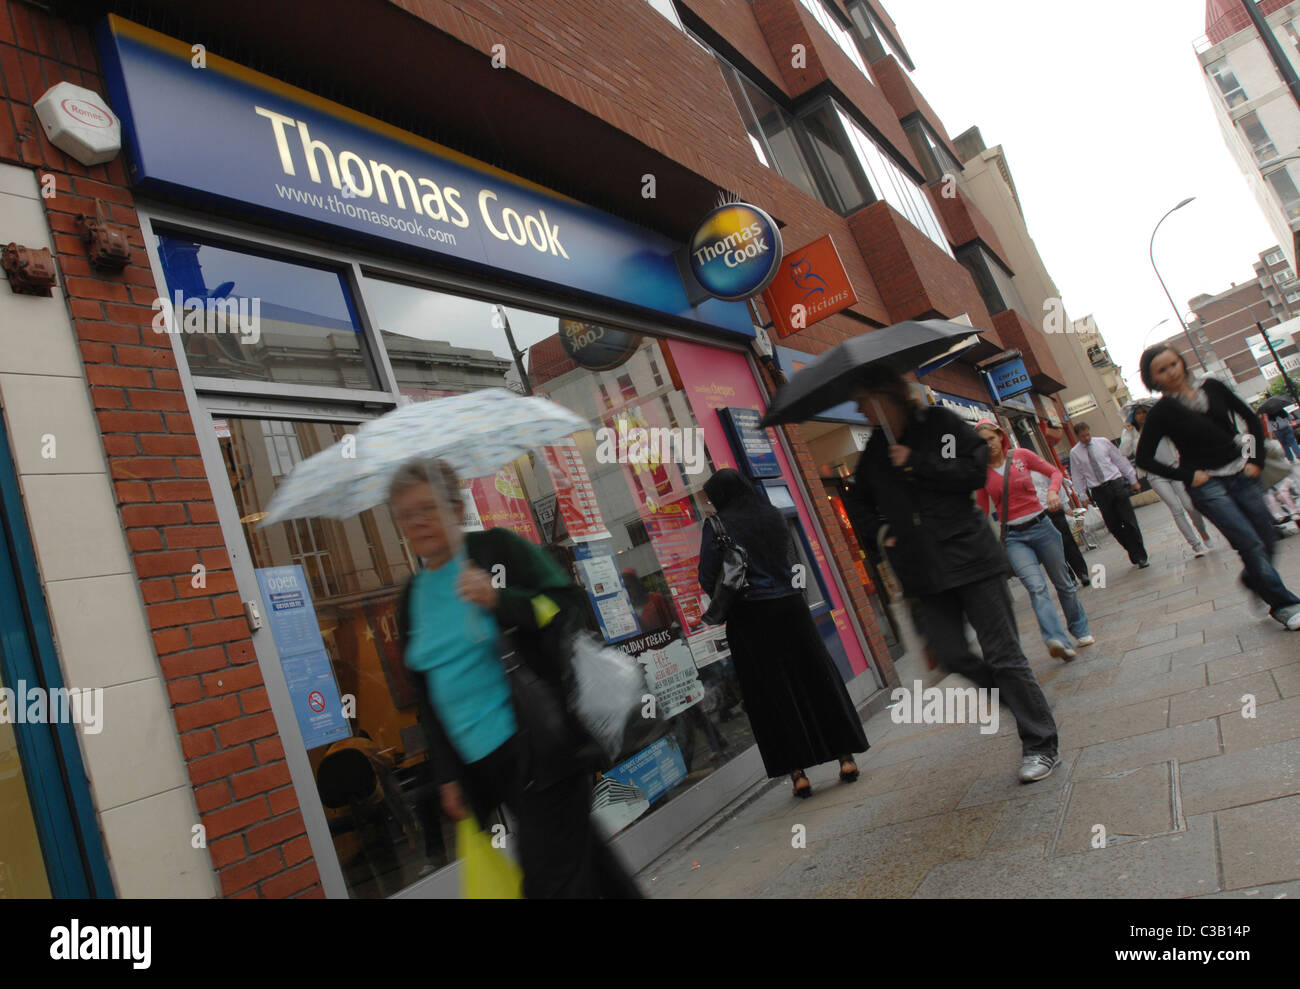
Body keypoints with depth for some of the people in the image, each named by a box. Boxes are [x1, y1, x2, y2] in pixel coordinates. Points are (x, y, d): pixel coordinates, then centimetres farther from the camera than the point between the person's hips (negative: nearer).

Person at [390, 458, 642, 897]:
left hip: (540, 746, -5)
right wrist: (447, 775, 13)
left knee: (550, 881, -3)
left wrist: (499, 599, -25)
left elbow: (570, 606, -11)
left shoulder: (498, 548, -4)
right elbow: (427, 695, 16)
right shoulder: (411, 598, 11)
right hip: (483, 767, 5)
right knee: (580, 859, 14)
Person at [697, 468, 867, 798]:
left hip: (750, 617, -4)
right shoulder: (772, 516, 9)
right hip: (790, 607, 4)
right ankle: (846, 758, 15)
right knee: (817, 680, 12)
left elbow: (708, 577, -7)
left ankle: (797, 773, 6)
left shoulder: (717, 527, -6)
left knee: (772, 694, 3)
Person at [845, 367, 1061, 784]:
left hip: (970, 557, -5)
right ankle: (1018, 695, 29)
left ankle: (1041, 746, 11)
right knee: (951, 656, 1)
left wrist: (916, 463, -14)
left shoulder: (938, 423, -3)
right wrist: (879, 529, 5)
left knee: (1003, 655, -1)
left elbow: (975, 471, -11)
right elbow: (861, 505, 23)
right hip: (923, 571, 5)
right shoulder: (874, 452, 11)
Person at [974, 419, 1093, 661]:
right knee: (1036, 587, -20)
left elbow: (1055, 472, 8)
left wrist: (1053, 491, -12)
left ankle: (1080, 629, 35)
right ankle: (1058, 640, -30)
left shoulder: (1022, 455, -1)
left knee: (1063, 582, 13)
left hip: (1040, 526, 1)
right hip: (1013, 537, -1)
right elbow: (983, 510, 8)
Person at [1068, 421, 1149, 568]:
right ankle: (1133, 553, 15)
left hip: (1116, 484, 0)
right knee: (1113, 525, 1)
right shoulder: (1074, 452, 3)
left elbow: (1120, 460, 9)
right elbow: (1077, 476, 6)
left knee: (1129, 520, -4)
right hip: (1099, 491, 0)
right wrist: (1083, 496, 4)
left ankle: (1140, 556, 1)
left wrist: (1133, 480, 9)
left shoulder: (1102, 442, 5)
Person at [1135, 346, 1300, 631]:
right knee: (1252, 544, -9)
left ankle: (1253, 579, 37)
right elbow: (1144, 458, -5)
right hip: (1207, 485, -4)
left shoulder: (1212, 387, 4)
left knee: (1269, 540, 7)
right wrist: (1187, 475, -7)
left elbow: (1251, 419, 13)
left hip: (1241, 474, 4)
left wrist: (1256, 459, 4)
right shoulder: (1162, 412, -7)